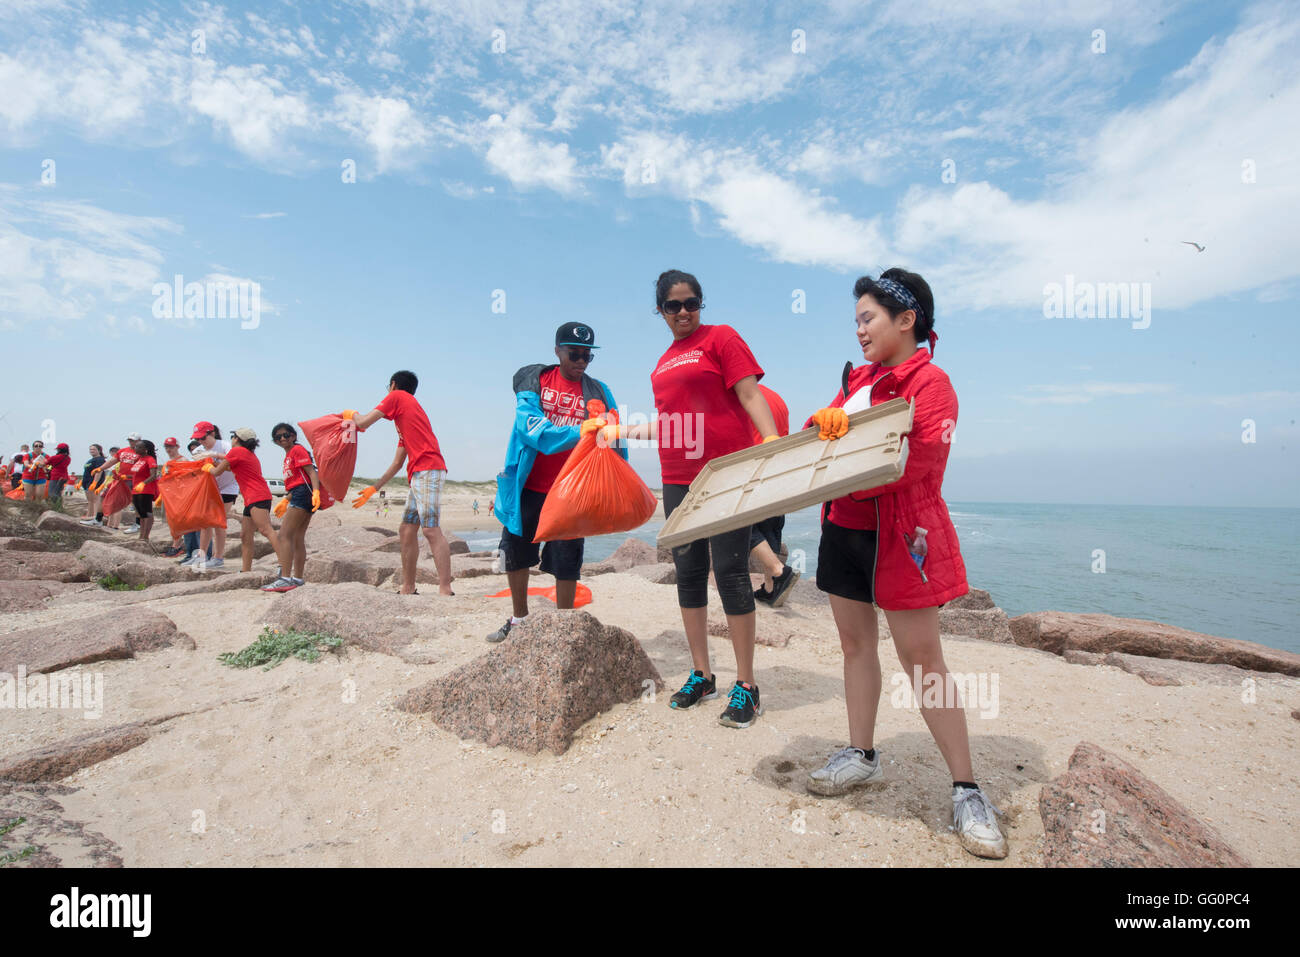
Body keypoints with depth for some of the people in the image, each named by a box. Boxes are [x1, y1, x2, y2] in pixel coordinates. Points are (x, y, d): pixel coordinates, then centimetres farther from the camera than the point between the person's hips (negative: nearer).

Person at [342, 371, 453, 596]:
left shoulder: (397, 396, 6)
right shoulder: (406, 414, 31)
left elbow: (363, 423, 1)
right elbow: (397, 463, 32)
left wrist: (350, 414, 25)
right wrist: (374, 489, 36)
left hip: (427, 470, -10)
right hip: (417, 474, 10)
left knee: (431, 528, -16)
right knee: (407, 530, 10)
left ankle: (445, 590, -21)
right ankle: (408, 589, 15)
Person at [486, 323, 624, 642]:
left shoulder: (598, 392, 4)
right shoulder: (534, 381, 2)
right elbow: (530, 426, -16)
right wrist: (578, 431, -28)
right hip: (528, 487, 1)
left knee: (566, 562, 1)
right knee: (515, 552, 12)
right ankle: (519, 619, 32)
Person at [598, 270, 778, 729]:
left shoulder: (720, 338, 2)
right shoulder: (663, 363, 19)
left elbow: (750, 395, -8)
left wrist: (774, 442, -22)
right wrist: (621, 430, 25)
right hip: (678, 480, 7)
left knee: (730, 573, -6)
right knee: (688, 574, 9)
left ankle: (746, 685, 5)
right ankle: (701, 675, 22)